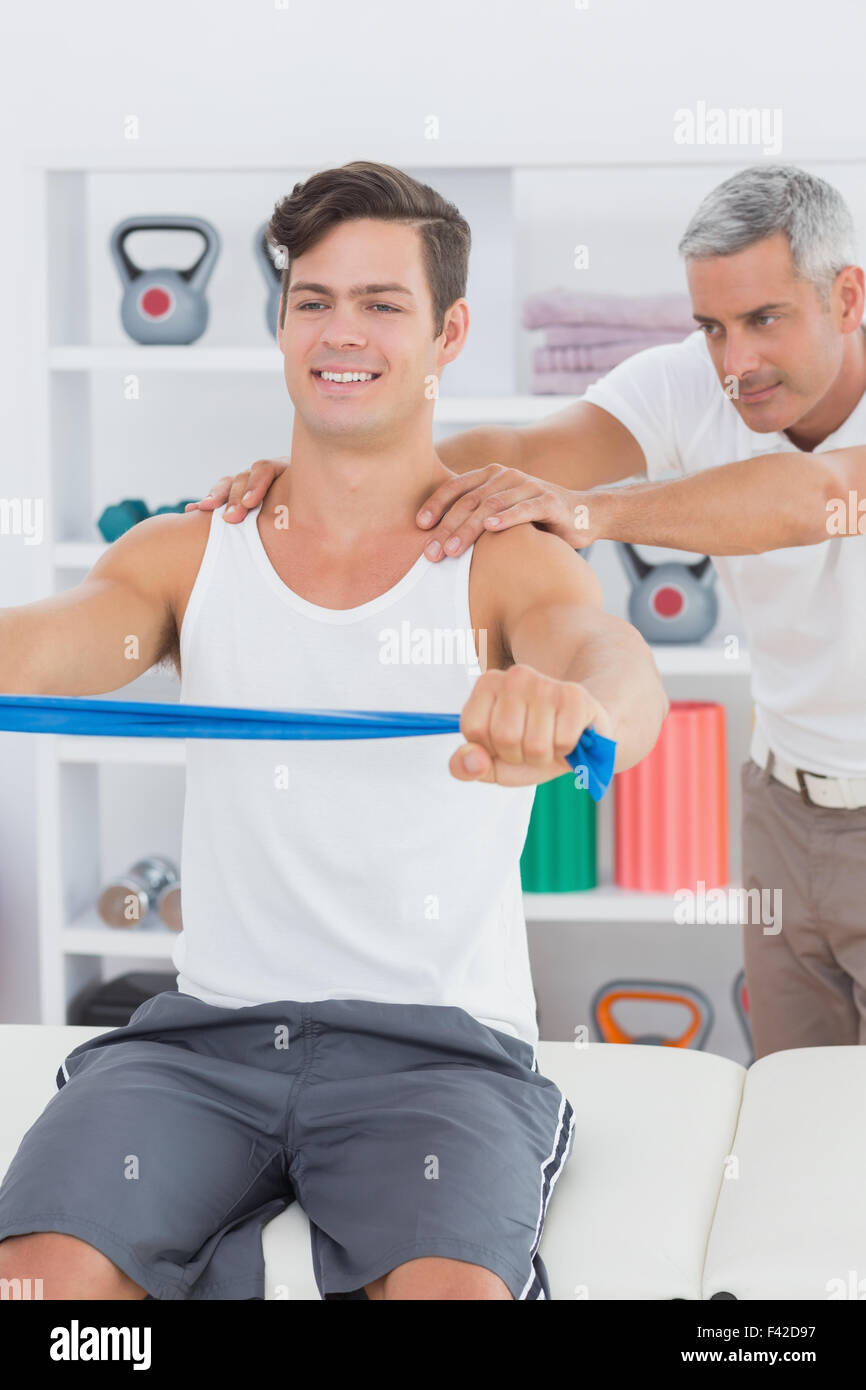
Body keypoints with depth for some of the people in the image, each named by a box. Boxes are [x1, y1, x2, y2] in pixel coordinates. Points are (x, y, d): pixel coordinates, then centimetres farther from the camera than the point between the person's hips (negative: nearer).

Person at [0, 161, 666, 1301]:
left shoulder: (510, 564, 0)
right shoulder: (185, 555, 9)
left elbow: (616, 661, -21)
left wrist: (570, 706, -48)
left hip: (442, 1044, -2)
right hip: (206, 1034, 3)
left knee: (449, 1285, -30)